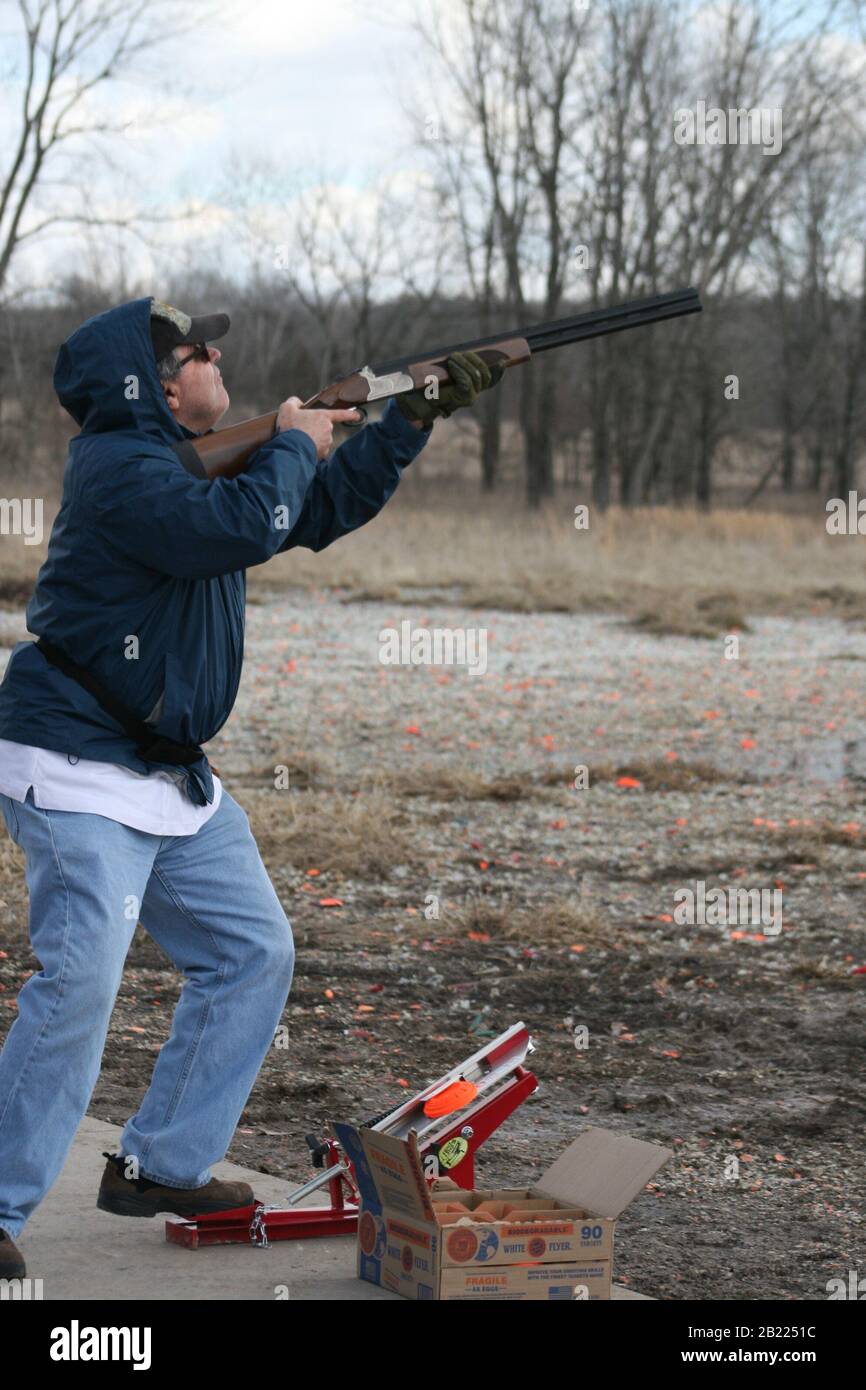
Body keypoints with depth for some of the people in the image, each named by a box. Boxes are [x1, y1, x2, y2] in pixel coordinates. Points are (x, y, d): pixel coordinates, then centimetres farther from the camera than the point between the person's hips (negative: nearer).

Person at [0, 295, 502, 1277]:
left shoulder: (195, 463, 13)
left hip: (174, 778, 10)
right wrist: (295, 444, -12)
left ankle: (161, 1164, 20)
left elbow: (322, 509, 24)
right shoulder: (118, 468, -17)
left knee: (253, 954, 12)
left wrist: (417, 416, 17)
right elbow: (249, 526, -30)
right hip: (80, 775, -10)